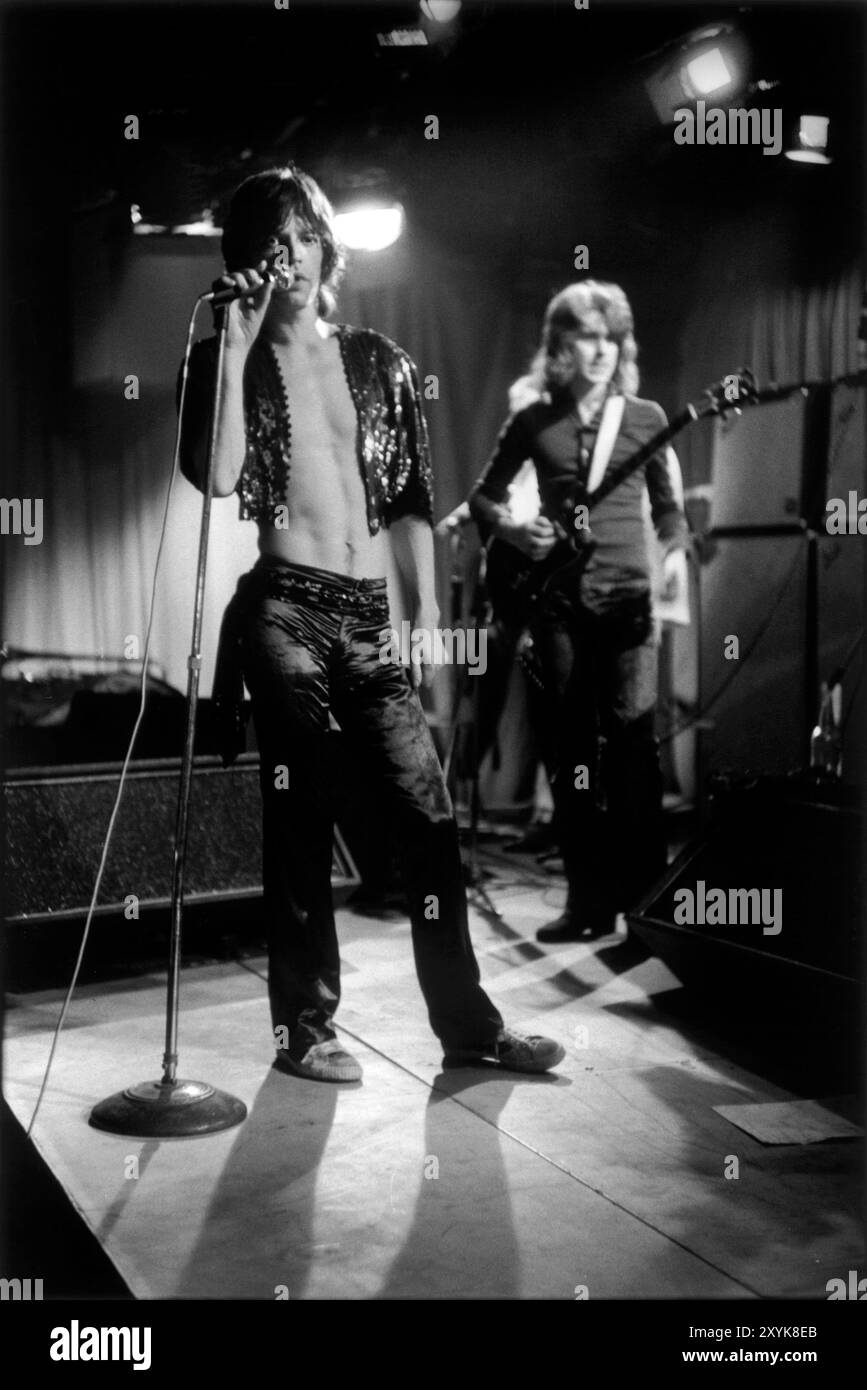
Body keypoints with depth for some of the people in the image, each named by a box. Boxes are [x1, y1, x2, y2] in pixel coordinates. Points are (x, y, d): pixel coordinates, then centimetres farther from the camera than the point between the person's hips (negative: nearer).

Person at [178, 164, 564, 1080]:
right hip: (286, 610, -3)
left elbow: (411, 497, 13)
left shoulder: (376, 359, 14)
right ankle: (305, 1028, 12)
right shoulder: (230, 362, 6)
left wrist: (428, 613, 6)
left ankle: (467, 1020, 10)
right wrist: (238, 344, -11)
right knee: (300, 818, 1)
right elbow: (218, 475, -13)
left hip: (371, 614, 3)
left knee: (428, 812, 0)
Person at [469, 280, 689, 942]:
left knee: (632, 735, -11)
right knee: (573, 747, 5)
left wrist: (676, 552, -9)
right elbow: (483, 495, 15)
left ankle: (646, 893, -2)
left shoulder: (645, 417, 6)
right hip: (558, 599, 1)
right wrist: (511, 528, -5)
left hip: (627, 596, -1)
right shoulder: (534, 420, 7)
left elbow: (668, 504, 10)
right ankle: (590, 897, 13)